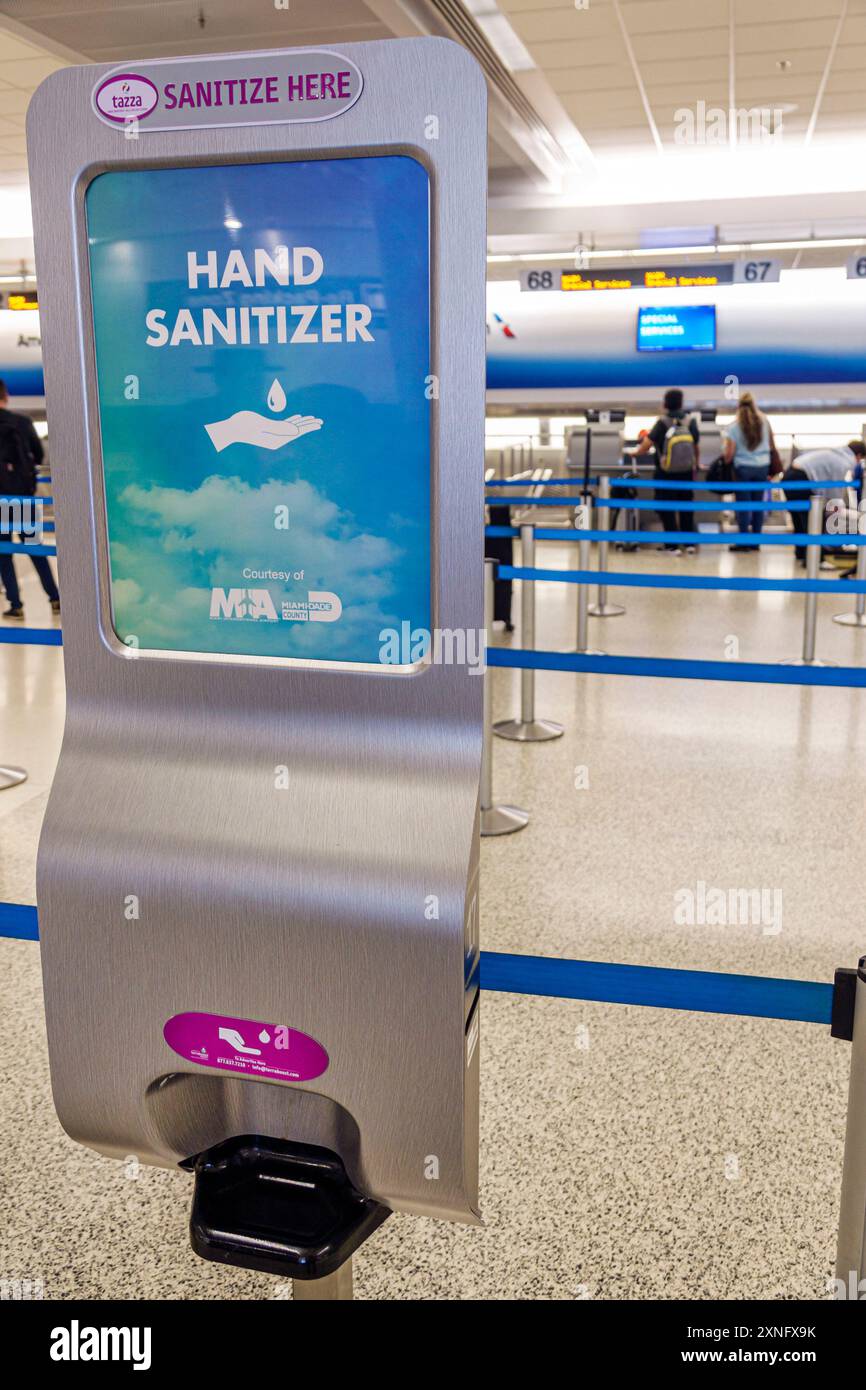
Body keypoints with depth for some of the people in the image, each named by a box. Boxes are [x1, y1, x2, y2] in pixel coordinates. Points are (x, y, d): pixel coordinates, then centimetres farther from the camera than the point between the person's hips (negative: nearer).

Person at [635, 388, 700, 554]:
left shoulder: (662, 422, -14)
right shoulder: (690, 421, -5)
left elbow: (647, 443, -17)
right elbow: (697, 446, 2)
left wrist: (637, 452, 3)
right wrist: (697, 463, 20)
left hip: (666, 474, -3)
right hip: (686, 473, 3)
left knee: (667, 509, 6)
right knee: (686, 507, 16)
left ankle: (673, 546, 3)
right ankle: (690, 543, 19)